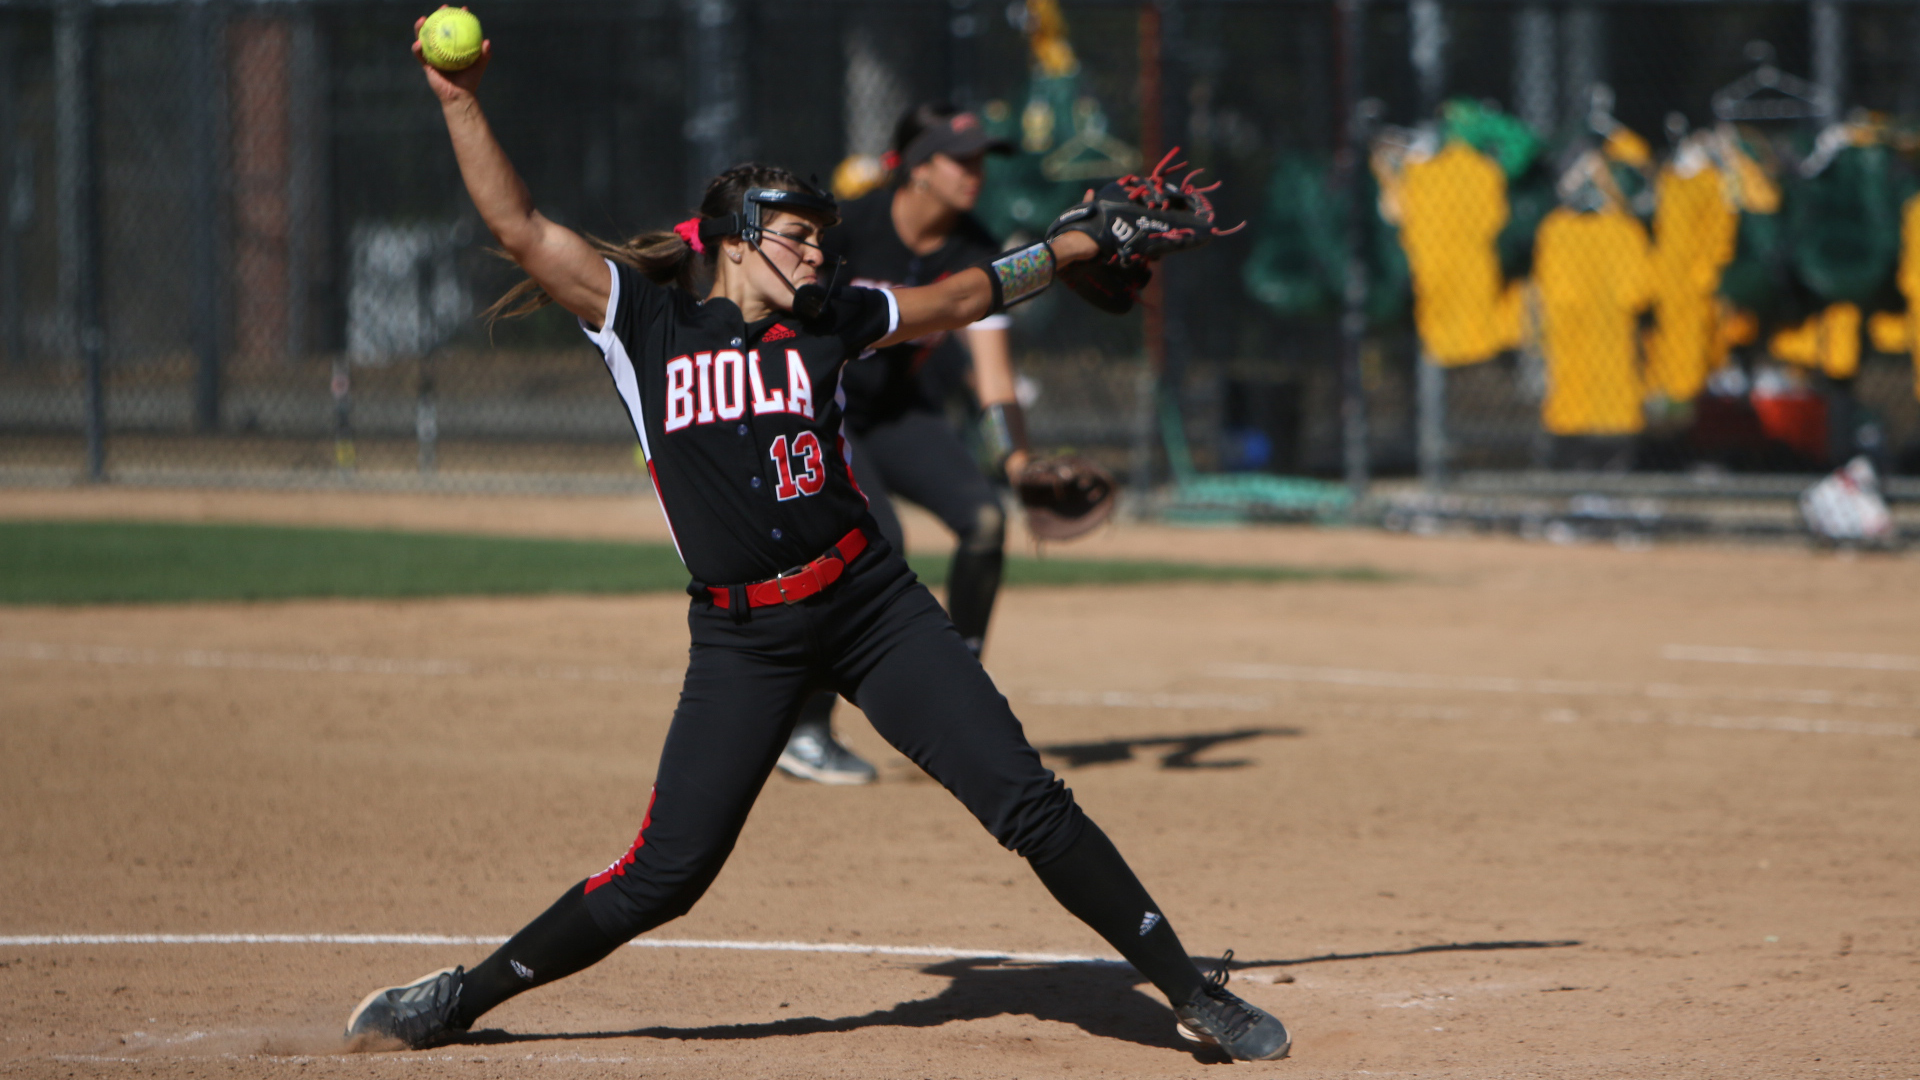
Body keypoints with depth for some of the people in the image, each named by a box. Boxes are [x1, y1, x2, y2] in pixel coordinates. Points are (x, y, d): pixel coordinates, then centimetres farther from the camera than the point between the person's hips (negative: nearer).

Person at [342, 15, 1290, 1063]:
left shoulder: (825, 318, 7)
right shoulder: (646, 324, 0)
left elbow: (951, 301, 22)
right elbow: (517, 226, -6)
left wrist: (1069, 246, 22)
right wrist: (462, 104, -14)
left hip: (875, 609, 2)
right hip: (740, 638, -2)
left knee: (1027, 802, -3)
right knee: (666, 872, -6)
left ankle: (1192, 993, 5)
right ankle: (460, 998, 12)